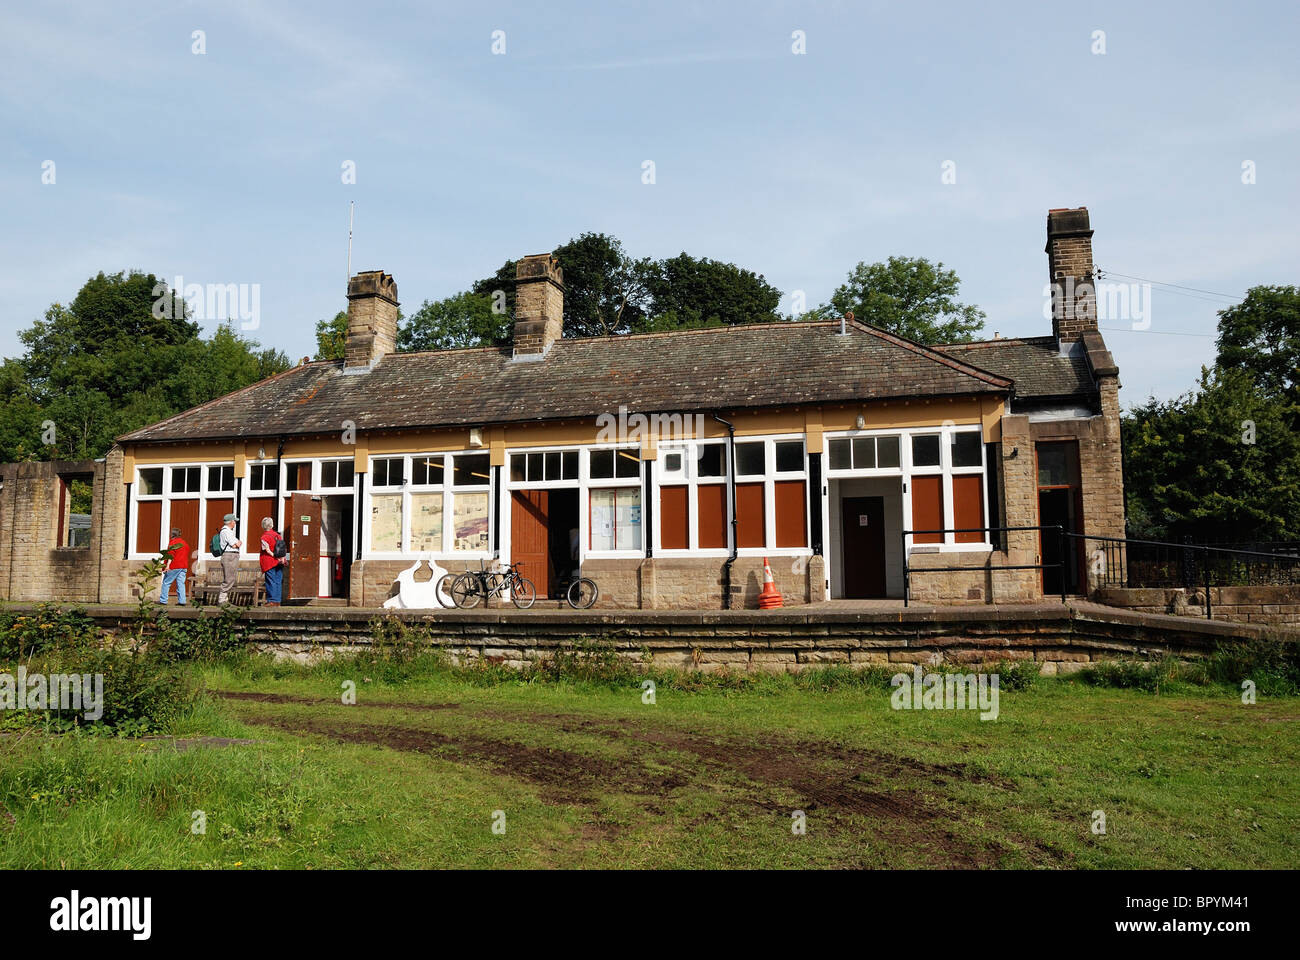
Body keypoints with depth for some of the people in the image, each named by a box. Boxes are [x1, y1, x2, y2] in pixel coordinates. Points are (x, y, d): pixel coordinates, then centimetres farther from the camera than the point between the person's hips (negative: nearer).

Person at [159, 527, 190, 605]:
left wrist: (168, 565, -23)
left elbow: (171, 554, -16)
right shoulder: (185, 543, 18)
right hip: (184, 567, 6)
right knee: (181, 584, 4)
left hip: (174, 566, -6)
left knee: (166, 582, 2)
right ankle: (182, 601, -4)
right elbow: (187, 556, 22)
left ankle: (163, 600, 2)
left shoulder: (173, 542, -4)